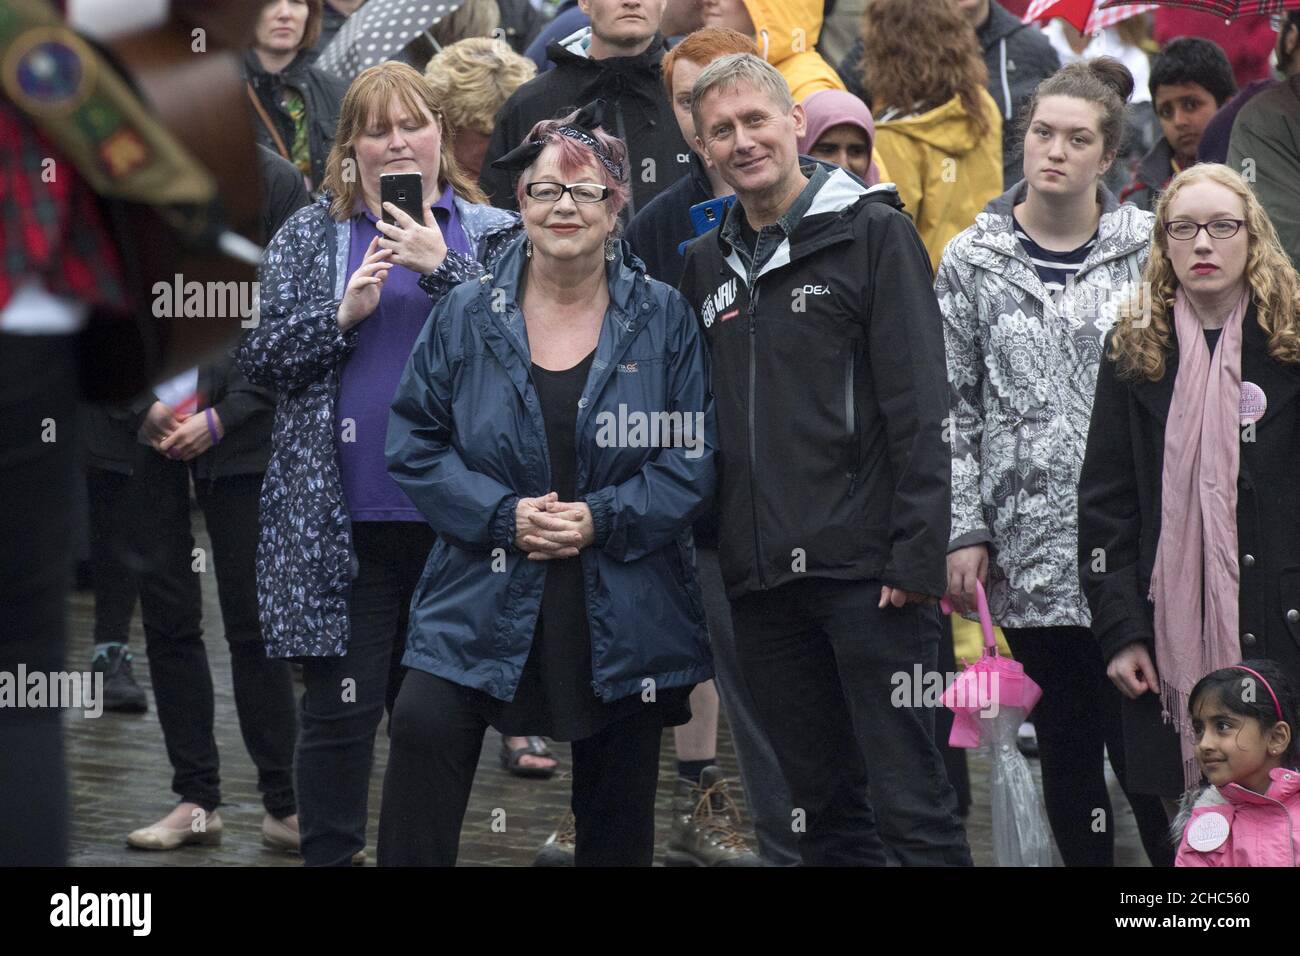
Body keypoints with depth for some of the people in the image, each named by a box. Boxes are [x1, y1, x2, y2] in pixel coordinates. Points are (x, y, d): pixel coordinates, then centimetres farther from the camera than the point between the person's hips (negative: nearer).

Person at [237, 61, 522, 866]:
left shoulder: (491, 234, 8)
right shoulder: (309, 237, 9)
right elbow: (261, 357, 3)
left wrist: (442, 270, -16)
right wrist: (343, 313, -12)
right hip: (342, 521, -1)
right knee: (341, 709, -4)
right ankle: (330, 857, 4)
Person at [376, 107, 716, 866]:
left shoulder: (664, 320, 1)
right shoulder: (465, 317, 3)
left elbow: (693, 460, -2)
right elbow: (416, 446, 2)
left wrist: (604, 520, -15)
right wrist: (503, 517, -12)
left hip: (623, 618, 0)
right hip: (485, 600, 0)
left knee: (617, 830, 9)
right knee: (423, 726, -22)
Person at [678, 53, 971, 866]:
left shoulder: (872, 233, -2)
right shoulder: (707, 265, 15)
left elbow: (919, 406, -8)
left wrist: (916, 553, -15)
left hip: (865, 571, -6)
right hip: (760, 577, 6)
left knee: (910, 801, -7)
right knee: (821, 800, 10)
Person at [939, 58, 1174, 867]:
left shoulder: (1148, 250, 2)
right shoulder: (972, 263, 5)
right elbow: (954, 407, 5)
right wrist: (965, 531, -2)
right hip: (1030, 548, 2)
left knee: (1139, 742, -5)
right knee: (1065, 746, 8)